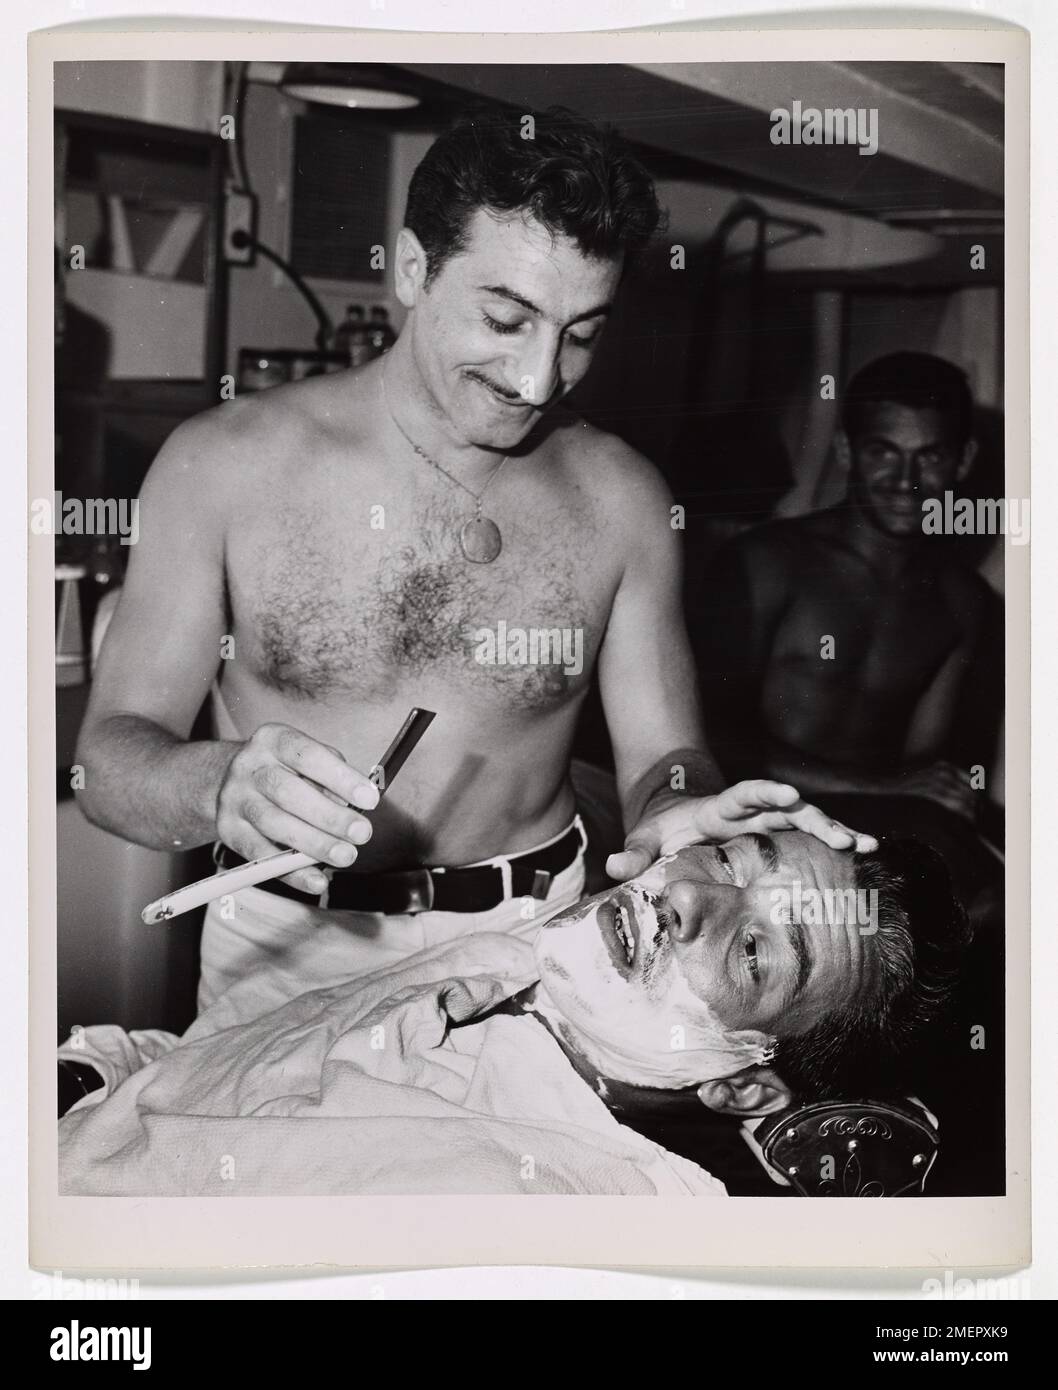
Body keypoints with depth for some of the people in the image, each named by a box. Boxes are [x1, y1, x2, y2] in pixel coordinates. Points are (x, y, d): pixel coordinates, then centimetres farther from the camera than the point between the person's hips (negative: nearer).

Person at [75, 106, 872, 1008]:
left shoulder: (621, 499, -1)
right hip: (287, 940, -1)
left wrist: (678, 812, -21)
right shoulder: (225, 465, -6)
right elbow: (110, 758, -6)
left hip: (536, 943, 1)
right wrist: (220, 786, -29)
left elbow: (662, 756, 3)